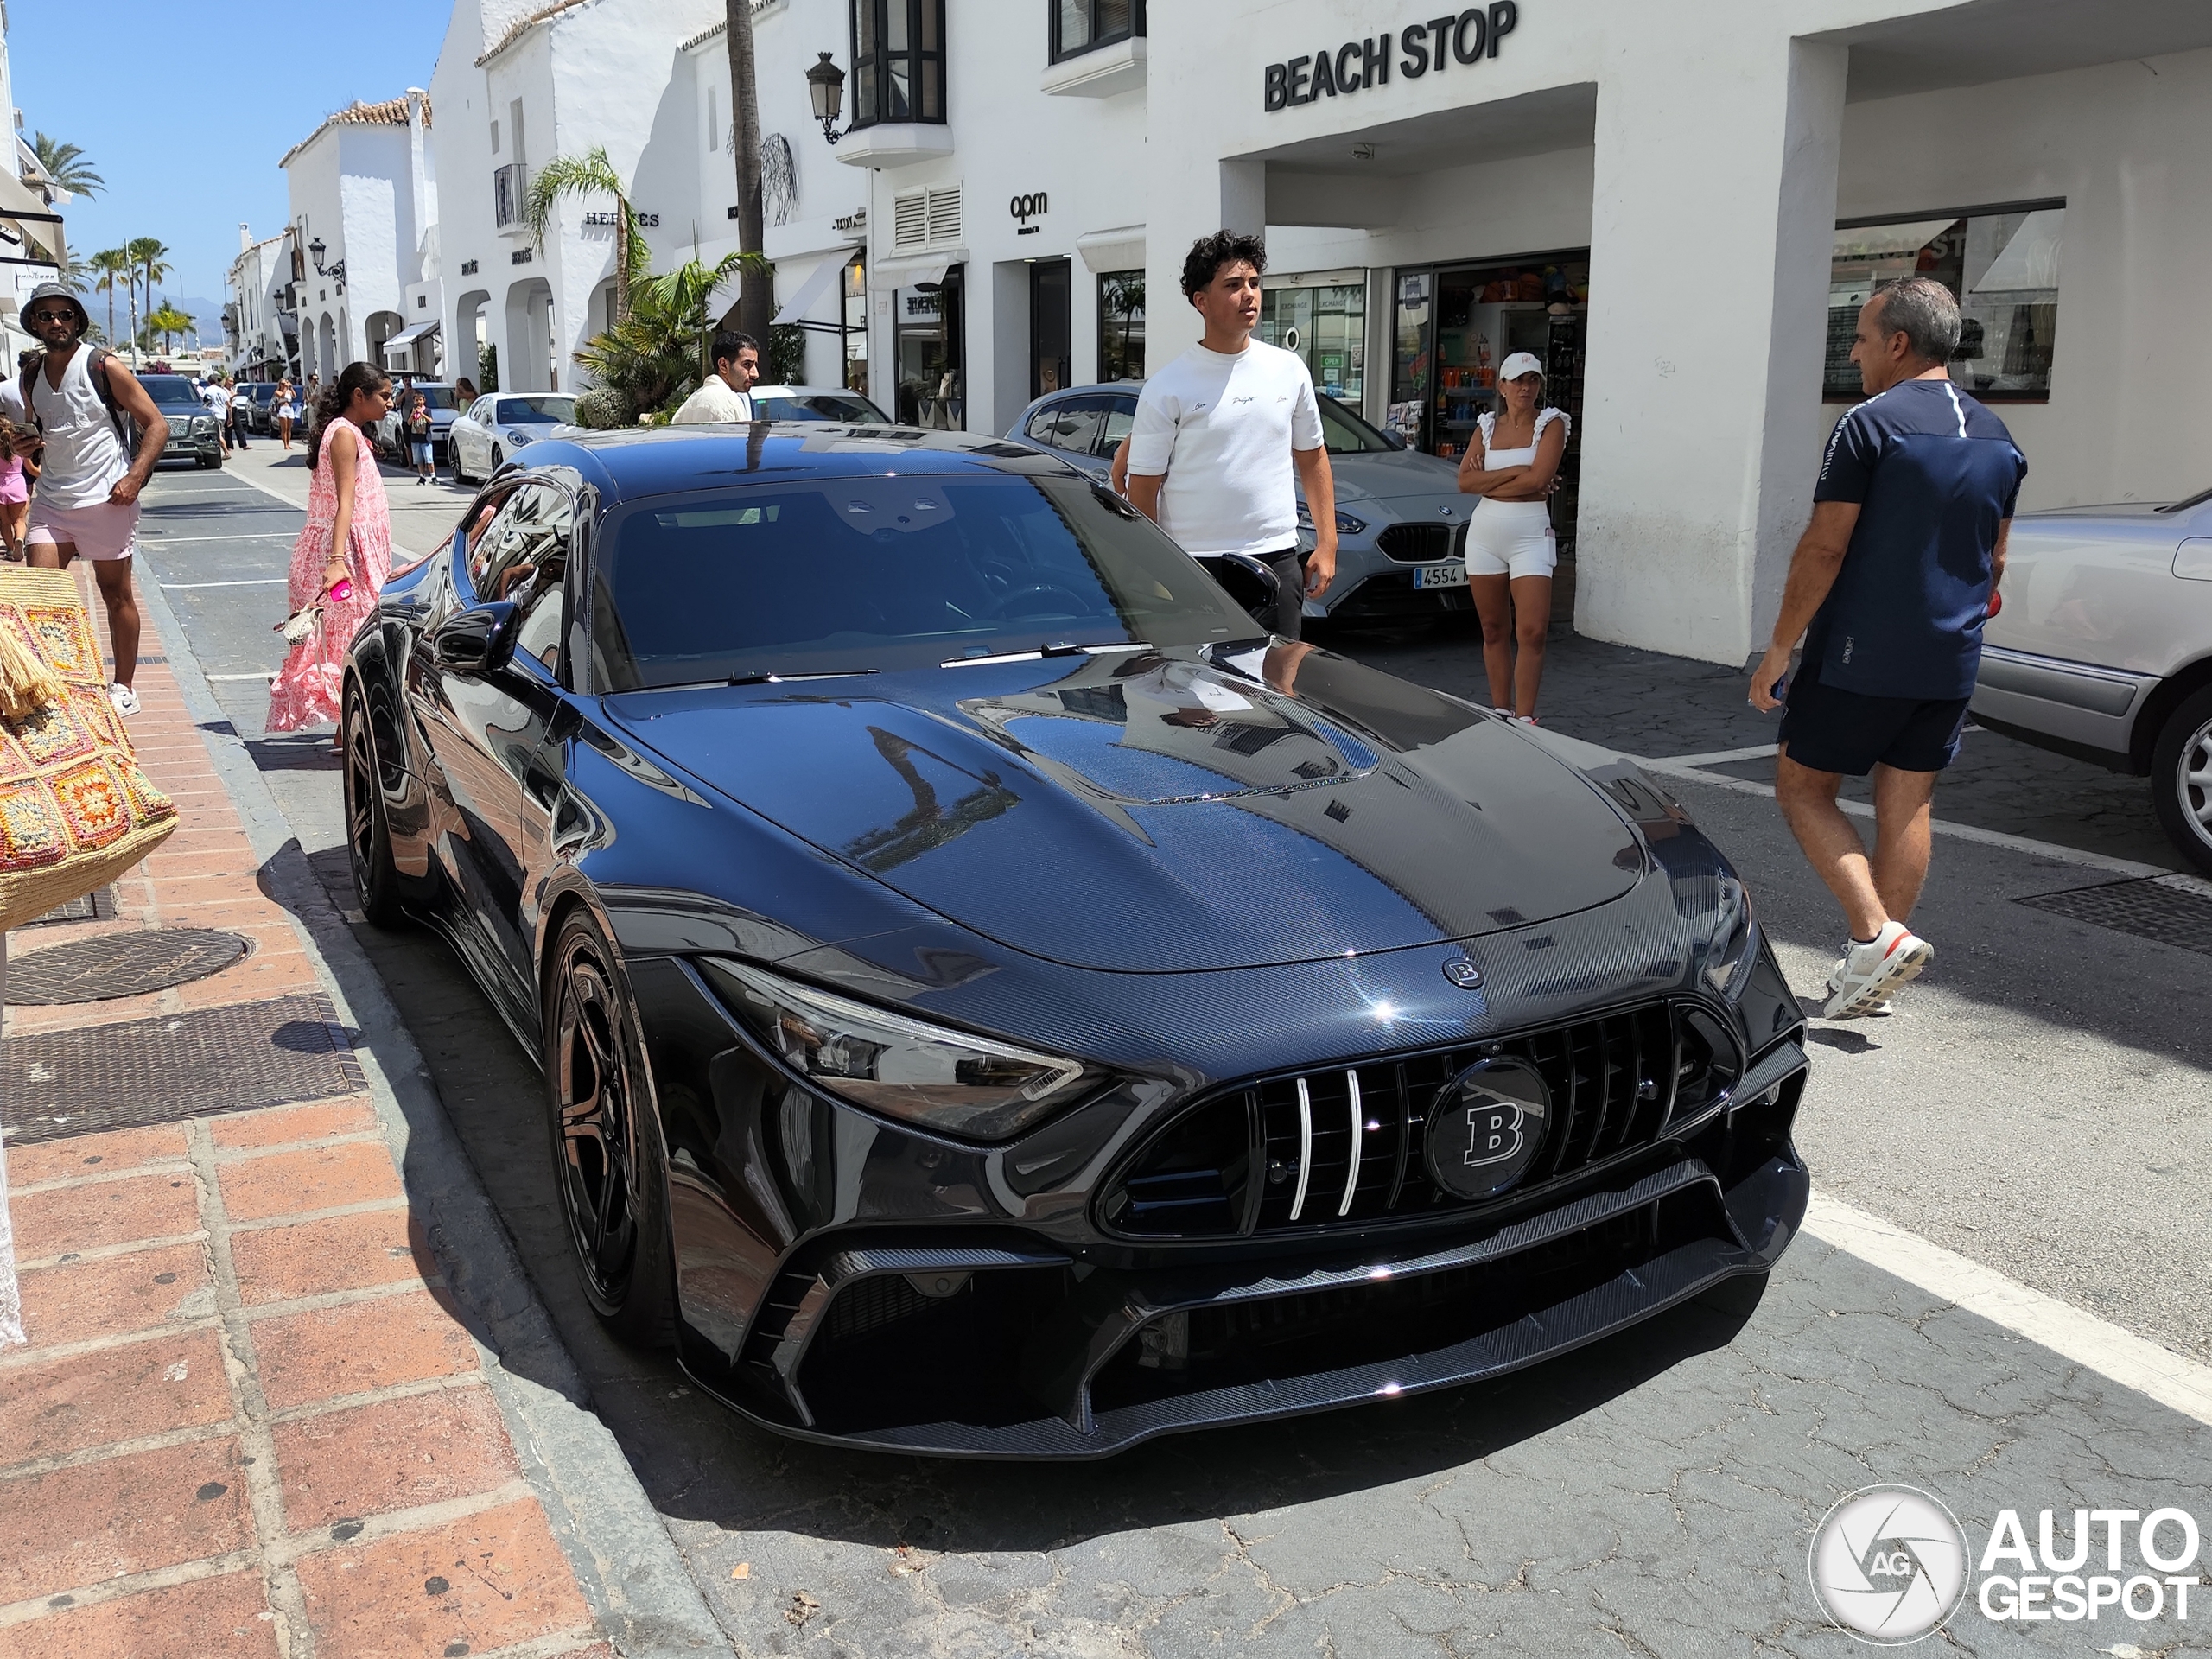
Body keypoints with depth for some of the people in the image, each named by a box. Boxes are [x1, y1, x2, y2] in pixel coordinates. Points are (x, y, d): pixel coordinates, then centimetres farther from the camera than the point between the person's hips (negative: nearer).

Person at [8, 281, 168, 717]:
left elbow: (156, 425, -6)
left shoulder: (105, 367, -5)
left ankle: (124, 688, 14)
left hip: (106, 499, -5)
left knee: (117, 595, 4)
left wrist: (135, 476, -18)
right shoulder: (29, 378, 11)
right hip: (50, 500, 5)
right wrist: (23, 445, 2)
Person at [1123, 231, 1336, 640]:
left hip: (1277, 560, 3)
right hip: (1194, 568, -3)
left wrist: (1327, 543, 9)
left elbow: (1312, 459, 16)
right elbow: (1143, 490, -4)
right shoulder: (1166, 389, -4)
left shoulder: (1290, 370, 8)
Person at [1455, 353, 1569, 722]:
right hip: (1485, 533, 4)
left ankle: (1524, 719, -7)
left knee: (1531, 633, -11)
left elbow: (1537, 479, -16)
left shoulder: (1551, 424, -2)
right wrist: (1514, 472, -12)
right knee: (1494, 631, 9)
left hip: (1530, 534, -4)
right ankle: (1500, 712, 17)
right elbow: (1465, 481, -3)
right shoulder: (1487, 426, 9)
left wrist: (1487, 480, -7)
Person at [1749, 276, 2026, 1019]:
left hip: (1860, 658, -7)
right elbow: (1994, 562, 17)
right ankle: (1871, 976, 16)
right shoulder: (1997, 438, 11)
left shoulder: (1870, 424, -12)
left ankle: (1877, 935, -7)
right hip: (1949, 664, 7)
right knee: (1906, 807, 10)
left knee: (1802, 788, 6)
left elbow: (1824, 549, -15)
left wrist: (1780, 648, -9)